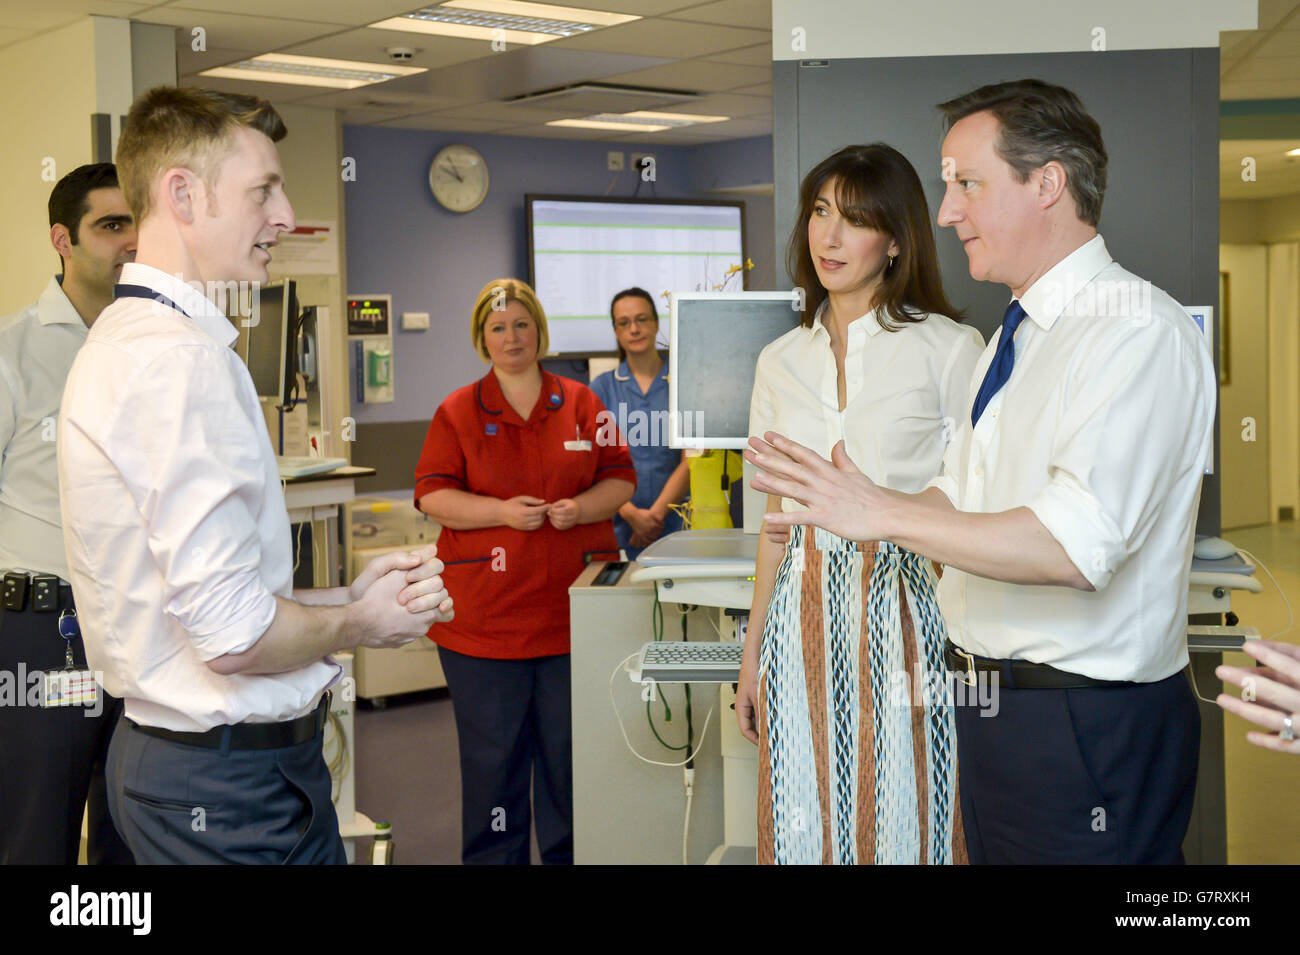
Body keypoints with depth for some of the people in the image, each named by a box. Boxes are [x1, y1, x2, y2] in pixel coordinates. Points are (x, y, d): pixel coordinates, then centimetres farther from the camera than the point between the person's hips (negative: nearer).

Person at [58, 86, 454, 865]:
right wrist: (360, 623, -7)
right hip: (230, 788, -10)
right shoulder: (181, 359, -21)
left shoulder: (125, 341, 12)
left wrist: (348, 596, 7)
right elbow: (233, 636, -25)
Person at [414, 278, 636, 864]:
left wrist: (579, 508, -11)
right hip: (484, 612, -1)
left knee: (573, 750, 7)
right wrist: (503, 512, -16)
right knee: (492, 752, 5)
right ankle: (492, 858, 17)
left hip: (572, 607, 2)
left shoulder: (581, 404, 10)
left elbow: (621, 480, 9)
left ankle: (570, 854, 22)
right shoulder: (458, 412, 5)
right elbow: (434, 496, -1)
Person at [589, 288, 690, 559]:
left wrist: (657, 513, -12)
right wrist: (632, 514, -13)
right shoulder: (602, 387, 8)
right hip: (619, 529, 1)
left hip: (674, 524, 0)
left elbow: (691, 461, -2)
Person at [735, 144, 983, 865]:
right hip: (805, 613, 4)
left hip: (903, 612, -4)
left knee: (902, 818, 3)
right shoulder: (781, 361, 10)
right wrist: (753, 653, 12)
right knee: (807, 822, 10)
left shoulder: (949, 350, -4)